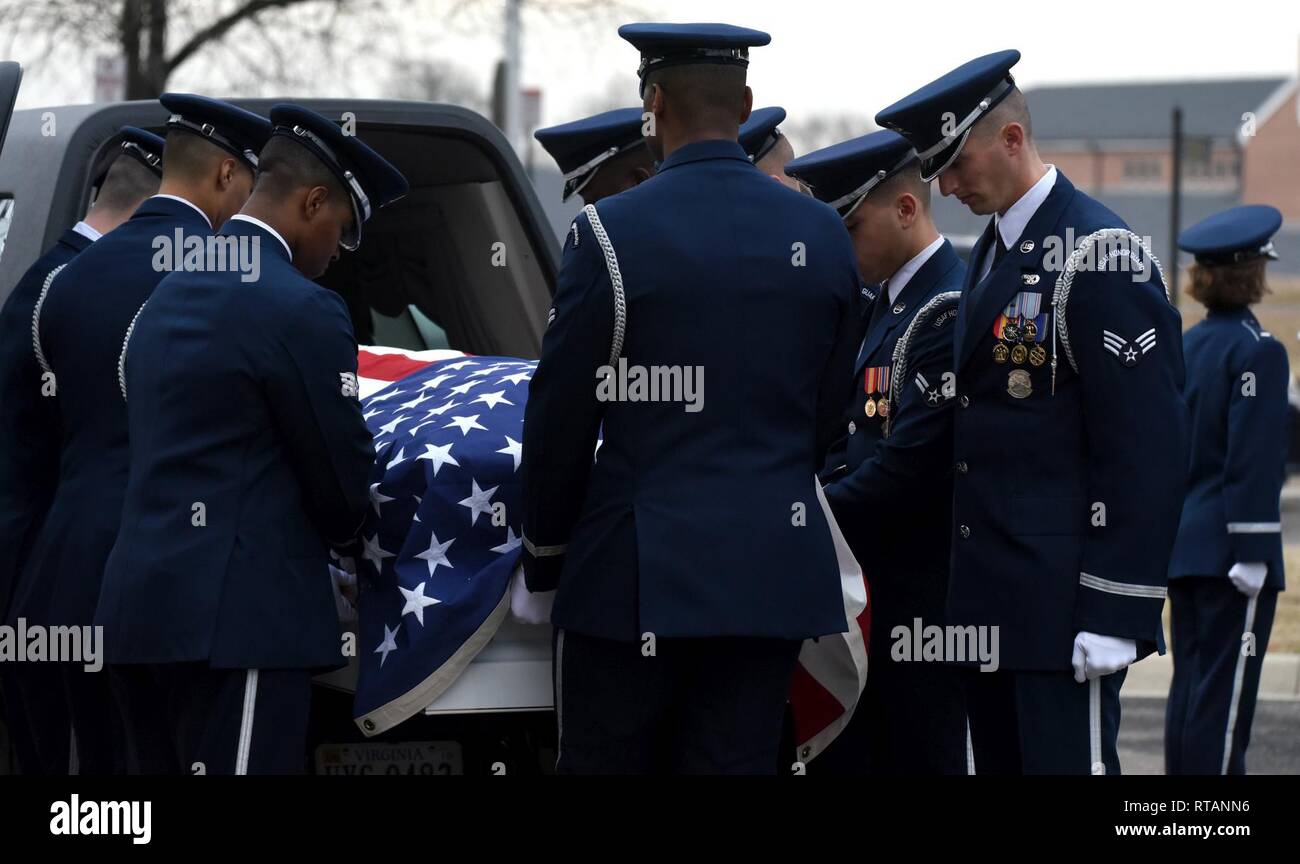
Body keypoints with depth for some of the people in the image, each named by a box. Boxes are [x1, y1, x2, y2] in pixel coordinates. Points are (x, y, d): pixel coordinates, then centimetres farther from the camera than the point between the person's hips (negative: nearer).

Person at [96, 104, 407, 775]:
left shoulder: (171, 293, 18)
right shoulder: (300, 310, -10)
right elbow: (344, 480, -6)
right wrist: (343, 529, 18)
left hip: (139, 612, 9)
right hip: (237, 619, -9)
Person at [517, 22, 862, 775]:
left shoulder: (612, 233, -9)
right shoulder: (823, 237, 5)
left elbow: (560, 418, -4)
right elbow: (827, 411, 12)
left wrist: (545, 550, 10)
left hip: (637, 572, -4)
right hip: (774, 571, 4)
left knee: (606, 762, 2)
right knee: (737, 761, 5)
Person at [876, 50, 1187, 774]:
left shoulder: (1098, 255, -13)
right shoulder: (996, 252, 16)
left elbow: (1147, 448, -17)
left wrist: (1117, 611, -20)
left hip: (1064, 603, -9)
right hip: (990, 600, 9)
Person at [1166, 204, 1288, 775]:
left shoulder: (1182, 347, 11)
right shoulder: (1256, 351, -12)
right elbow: (1254, 459, -17)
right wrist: (1252, 553, -17)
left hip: (1183, 546, 8)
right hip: (1229, 551, -8)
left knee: (1190, 683, 12)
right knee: (1225, 690, -7)